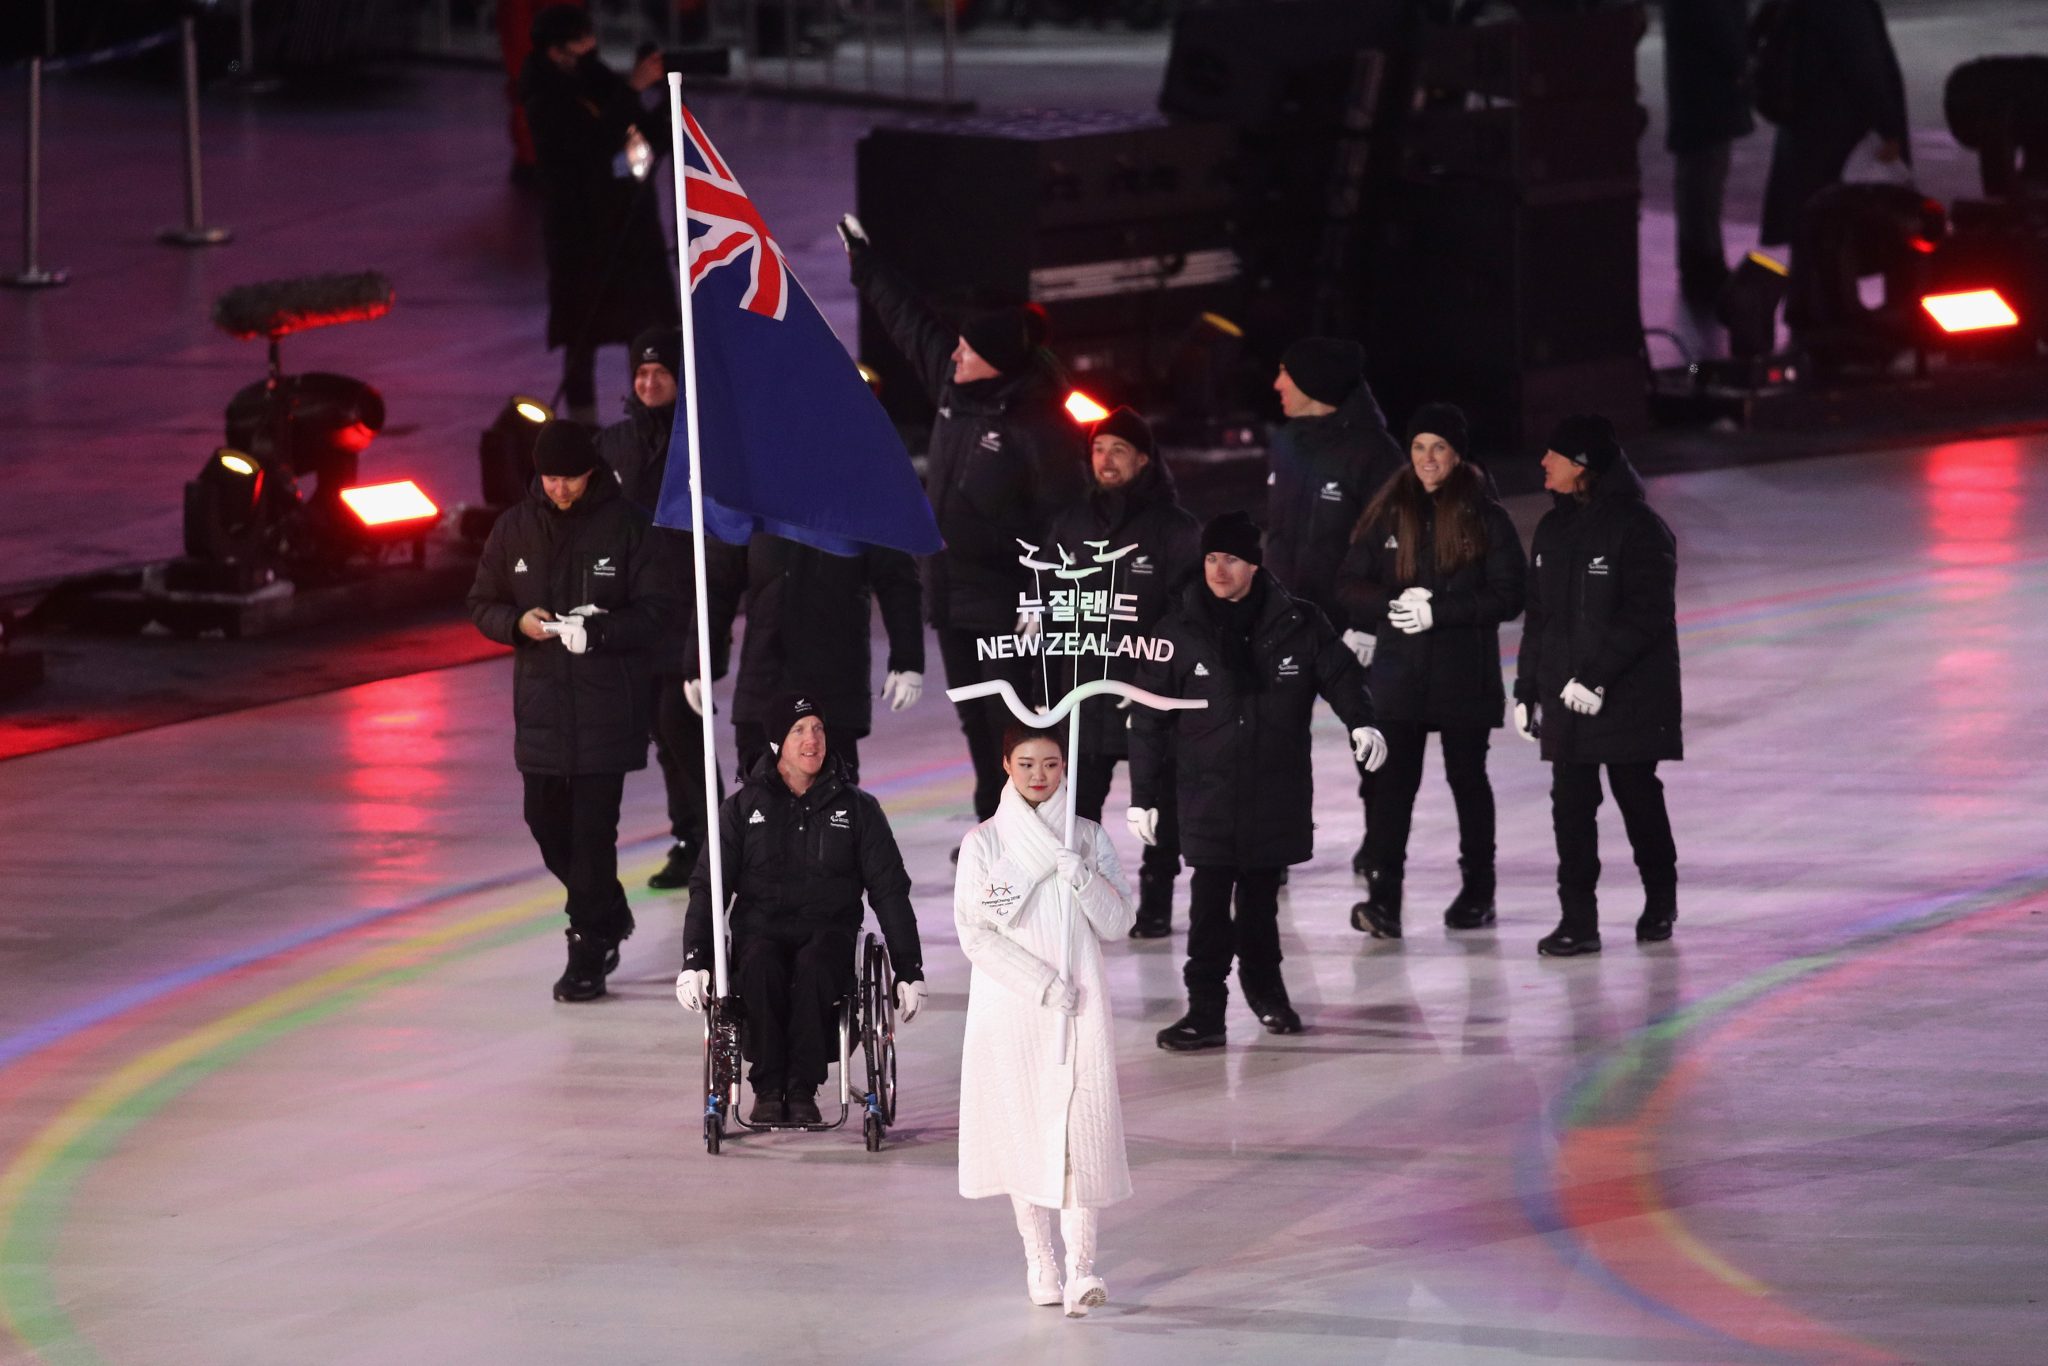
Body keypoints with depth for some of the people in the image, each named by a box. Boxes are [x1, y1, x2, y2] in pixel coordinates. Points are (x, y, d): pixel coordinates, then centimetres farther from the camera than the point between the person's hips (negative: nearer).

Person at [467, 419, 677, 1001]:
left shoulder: (627, 526, -5)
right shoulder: (516, 528, 6)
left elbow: (657, 613, -6)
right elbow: (482, 604, 12)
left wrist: (600, 630, -23)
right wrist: (518, 622, -10)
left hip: (608, 706, -5)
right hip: (541, 705, 5)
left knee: (593, 826, -7)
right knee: (547, 821, 8)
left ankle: (589, 947, 0)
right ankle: (607, 915, 31)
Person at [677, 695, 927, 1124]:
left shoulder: (856, 808, 9)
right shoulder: (743, 808, 8)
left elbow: (890, 890, 10)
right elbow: (707, 887, 6)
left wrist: (909, 969, 4)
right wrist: (694, 960, -8)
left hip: (829, 931, 0)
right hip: (761, 930, 0)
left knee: (814, 965, -37)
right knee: (761, 966, -36)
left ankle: (803, 1091, -29)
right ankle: (767, 1090, -27)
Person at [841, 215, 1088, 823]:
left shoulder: (1037, 423, -18)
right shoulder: (954, 384, 4)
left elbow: (1064, 515, -18)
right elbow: (909, 321, 20)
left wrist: (1043, 592, -22)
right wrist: (864, 262, 29)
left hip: (1004, 596, -8)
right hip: (950, 590, 8)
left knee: (1012, 726, -6)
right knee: (975, 721, 13)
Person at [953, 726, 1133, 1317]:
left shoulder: (1090, 838, 6)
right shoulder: (982, 843, 1)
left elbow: (1117, 922, 2)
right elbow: (974, 933, -4)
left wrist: (1083, 879, -16)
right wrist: (1041, 982, -12)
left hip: (1080, 1006, 0)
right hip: (1009, 1004, 0)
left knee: (1082, 1124, -9)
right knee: (1022, 1126, 2)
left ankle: (1081, 1264, -10)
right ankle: (1039, 1260, 13)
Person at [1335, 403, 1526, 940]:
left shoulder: (1486, 518, -3)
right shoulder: (1388, 514, 5)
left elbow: (1508, 595, -8)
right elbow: (1351, 585, 5)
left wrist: (1438, 611, -18)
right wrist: (1393, 604, -16)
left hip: (1465, 674, -1)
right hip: (1398, 672, 1)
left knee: (1467, 776, 11)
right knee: (1394, 779, -7)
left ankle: (1478, 890, 25)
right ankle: (1383, 897, -12)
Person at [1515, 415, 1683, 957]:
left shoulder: (1639, 528, -11)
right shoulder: (1553, 529, 12)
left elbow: (1647, 615, -16)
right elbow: (1539, 614, 17)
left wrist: (1596, 674, -22)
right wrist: (1526, 688, 13)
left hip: (1631, 695, -6)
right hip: (1565, 696, 6)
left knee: (1638, 796, 5)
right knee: (1571, 804, 0)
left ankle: (1661, 901, 25)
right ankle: (1578, 919, 1)